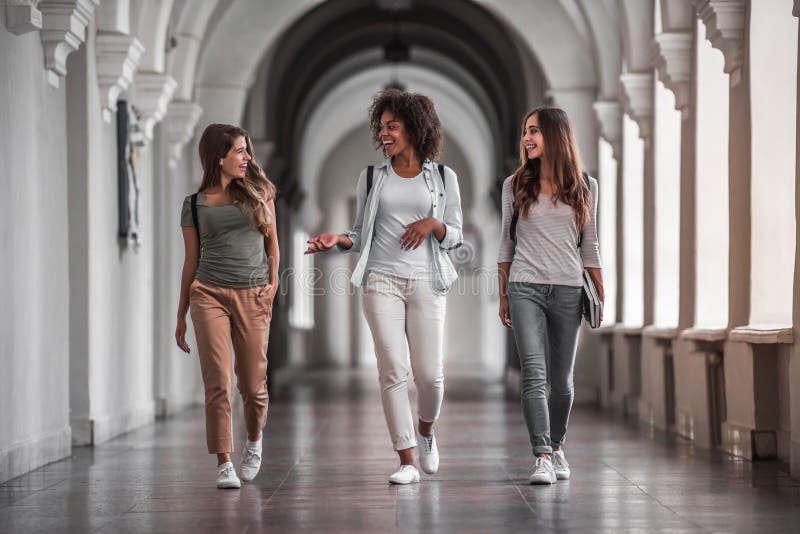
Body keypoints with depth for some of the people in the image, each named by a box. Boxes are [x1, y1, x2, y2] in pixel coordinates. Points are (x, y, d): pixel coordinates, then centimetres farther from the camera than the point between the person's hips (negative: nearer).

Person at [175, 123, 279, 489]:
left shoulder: (258, 192, 10)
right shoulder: (195, 205, 8)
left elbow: (272, 240, 15)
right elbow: (191, 261, 12)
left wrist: (274, 281, -1)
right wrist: (180, 317, 13)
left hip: (254, 296, 1)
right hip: (209, 294, -1)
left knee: (252, 383, 3)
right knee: (218, 382, -10)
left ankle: (254, 441, 32)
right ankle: (224, 464, -7)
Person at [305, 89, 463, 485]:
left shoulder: (442, 177, 9)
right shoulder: (371, 178, 11)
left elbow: (455, 236, 12)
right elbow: (362, 234, 13)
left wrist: (434, 224, -8)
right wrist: (338, 240, -7)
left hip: (426, 284, 0)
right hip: (382, 282, 0)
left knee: (429, 373, -3)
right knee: (392, 370, -8)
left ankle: (426, 430, 29)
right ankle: (406, 460, -4)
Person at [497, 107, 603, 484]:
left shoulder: (584, 187, 7)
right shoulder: (515, 185, 6)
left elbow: (589, 245, 12)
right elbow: (506, 242, 11)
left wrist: (601, 295, 9)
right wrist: (503, 296, 9)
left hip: (568, 291, 1)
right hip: (526, 289, -1)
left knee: (561, 378, 7)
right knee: (533, 373, -14)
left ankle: (557, 447, 26)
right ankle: (542, 458, -17)